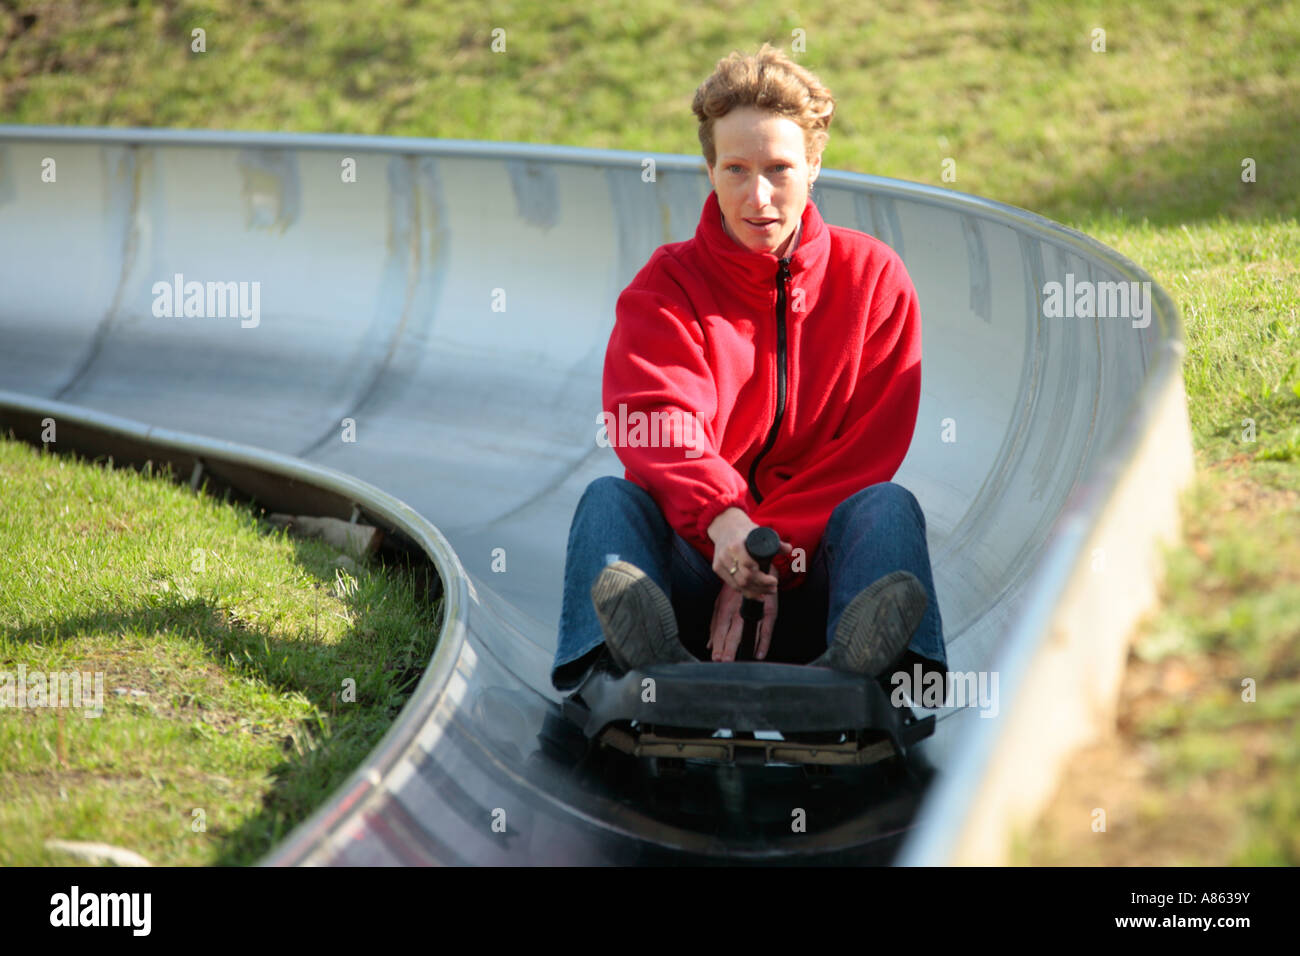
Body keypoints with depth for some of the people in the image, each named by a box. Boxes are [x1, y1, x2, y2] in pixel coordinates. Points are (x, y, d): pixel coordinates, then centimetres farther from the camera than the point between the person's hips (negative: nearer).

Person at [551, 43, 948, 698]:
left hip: (814, 577, 0)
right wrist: (723, 519, -38)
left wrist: (772, 555, -18)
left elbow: (867, 452, -3)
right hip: (694, 558, 0)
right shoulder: (667, 287, 4)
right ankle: (651, 657, -58)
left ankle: (856, 660, -59)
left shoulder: (872, 277, 6)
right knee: (609, 498, -26)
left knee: (887, 506, -27)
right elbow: (656, 422, -16)